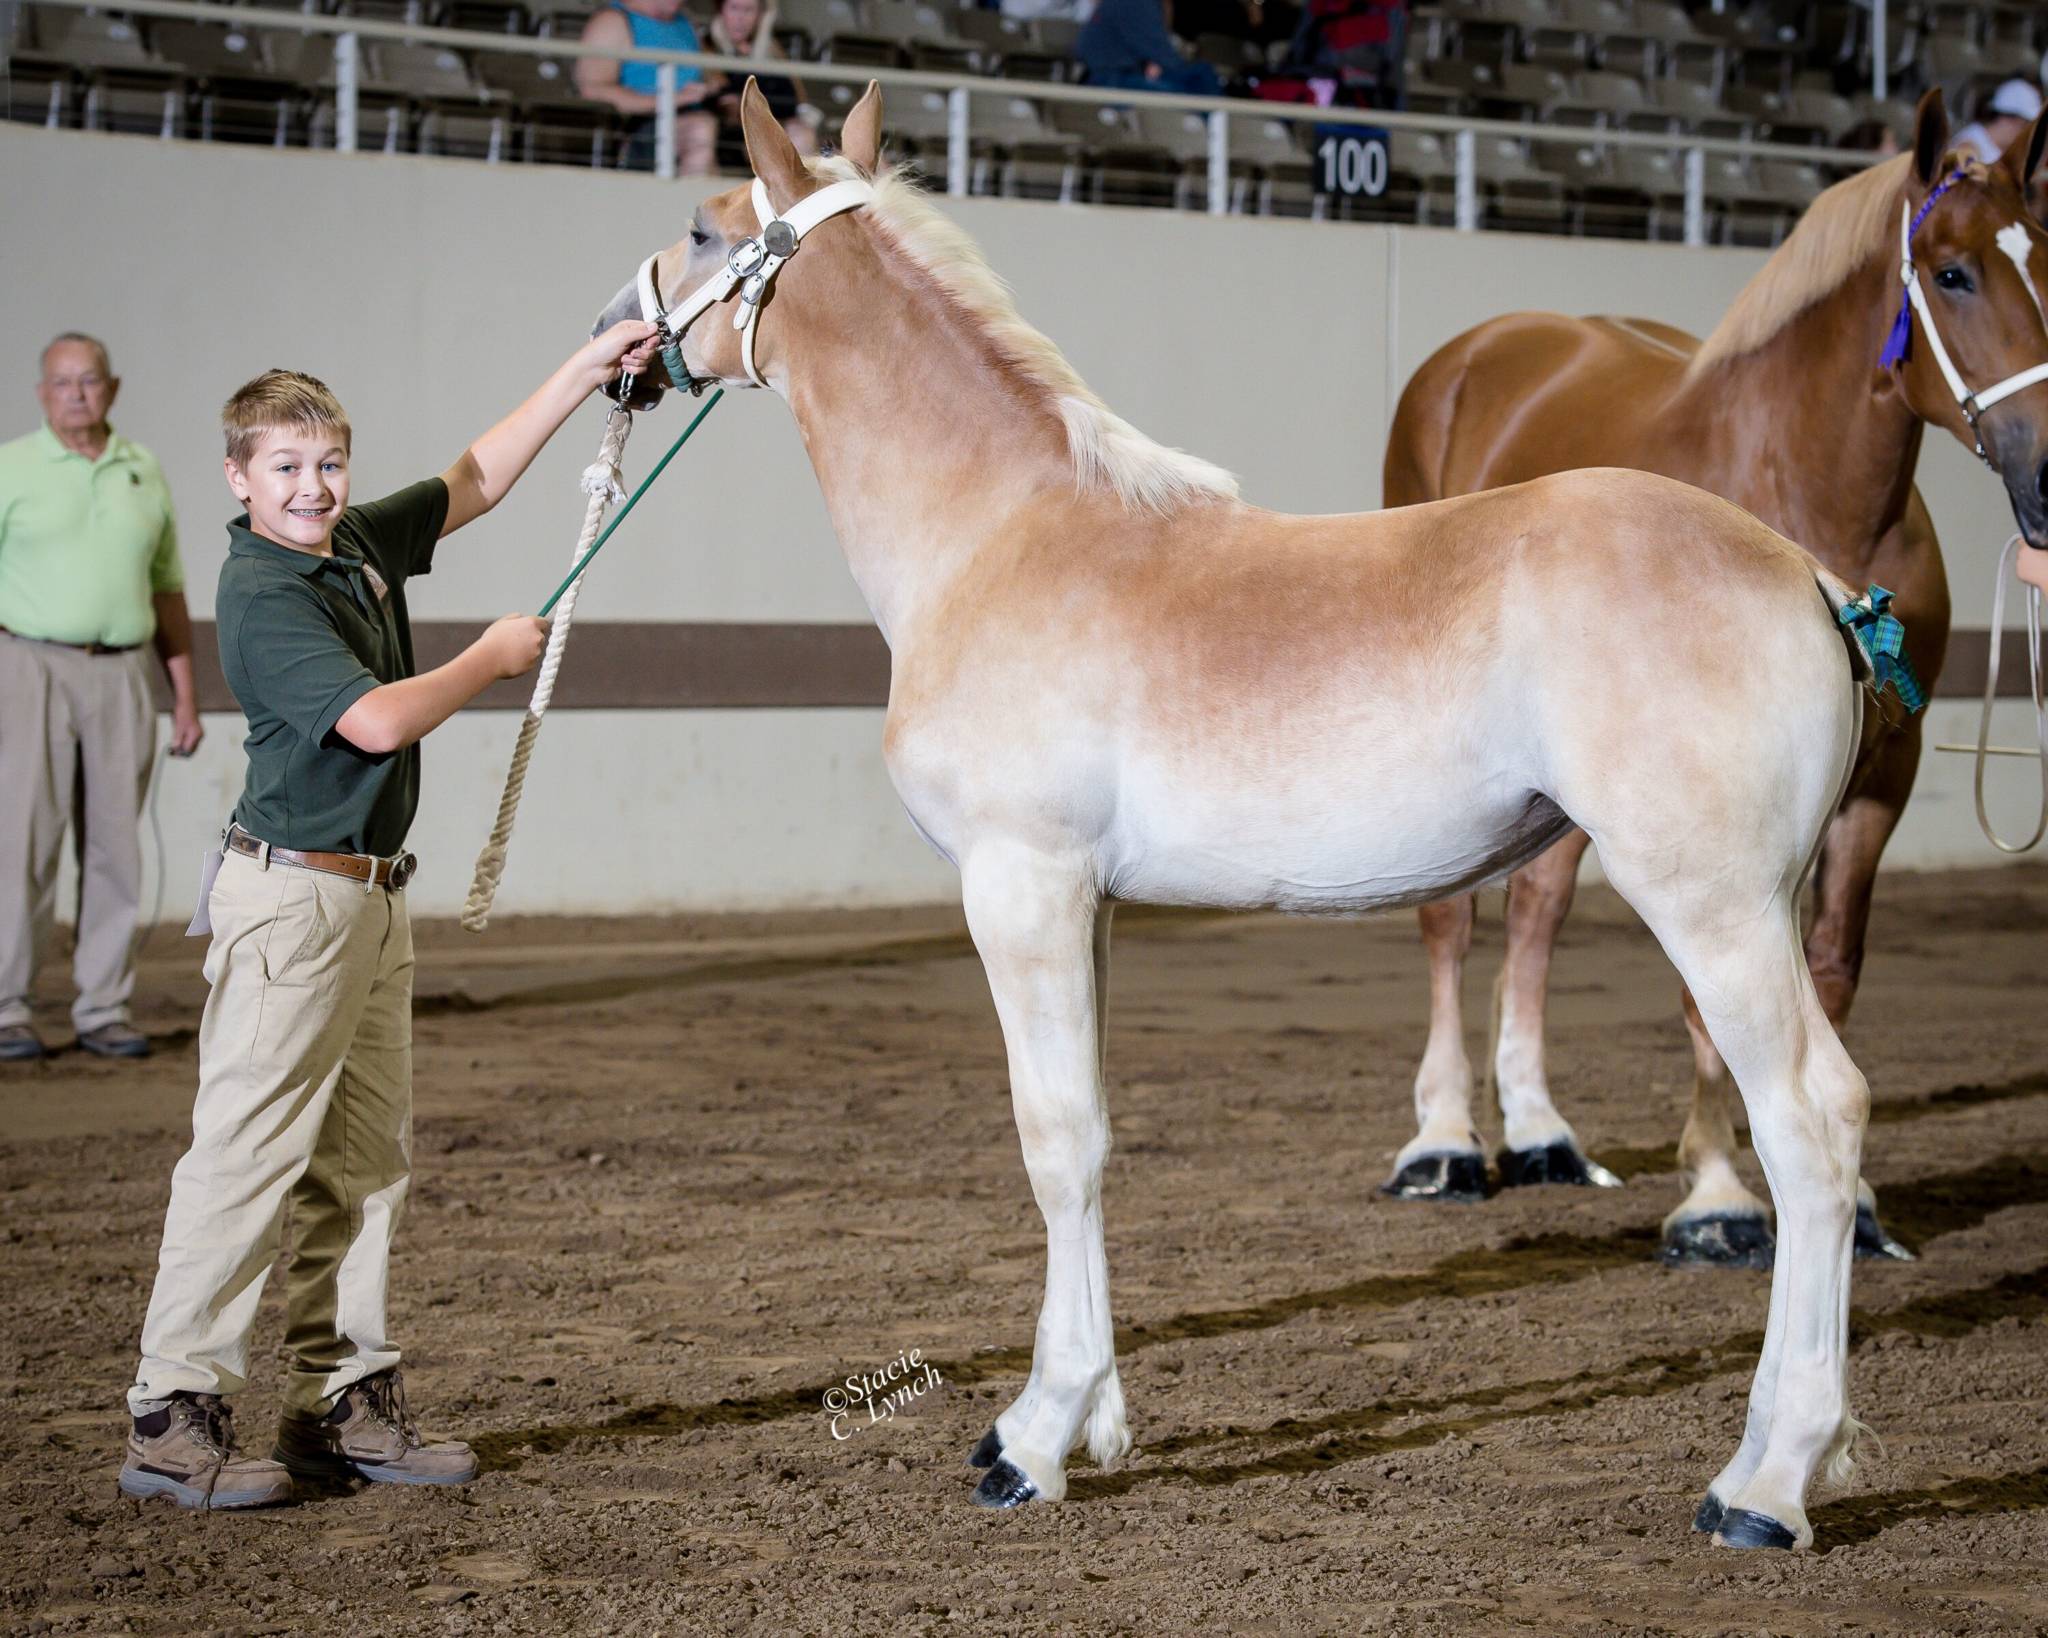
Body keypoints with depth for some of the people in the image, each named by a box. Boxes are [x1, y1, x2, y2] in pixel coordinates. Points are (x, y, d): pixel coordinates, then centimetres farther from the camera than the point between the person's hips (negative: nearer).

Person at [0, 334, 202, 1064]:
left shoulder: (143, 473, 11)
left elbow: (167, 590, 16)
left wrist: (186, 694, 11)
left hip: (121, 676, 4)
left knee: (114, 847, 3)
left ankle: (104, 1009, 9)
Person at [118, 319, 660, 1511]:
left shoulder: (360, 545, 10)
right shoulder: (263, 595, -15)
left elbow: (478, 481, 22)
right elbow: (378, 719, -24)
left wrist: (587, 373, 17)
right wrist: (493, 659, -8)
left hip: (373, 896, 9)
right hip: (293, 896, -9)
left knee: (367, 1161, 11)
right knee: (249, 1152, -9)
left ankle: (346, 1401, 17)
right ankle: (172, 1418, -5)